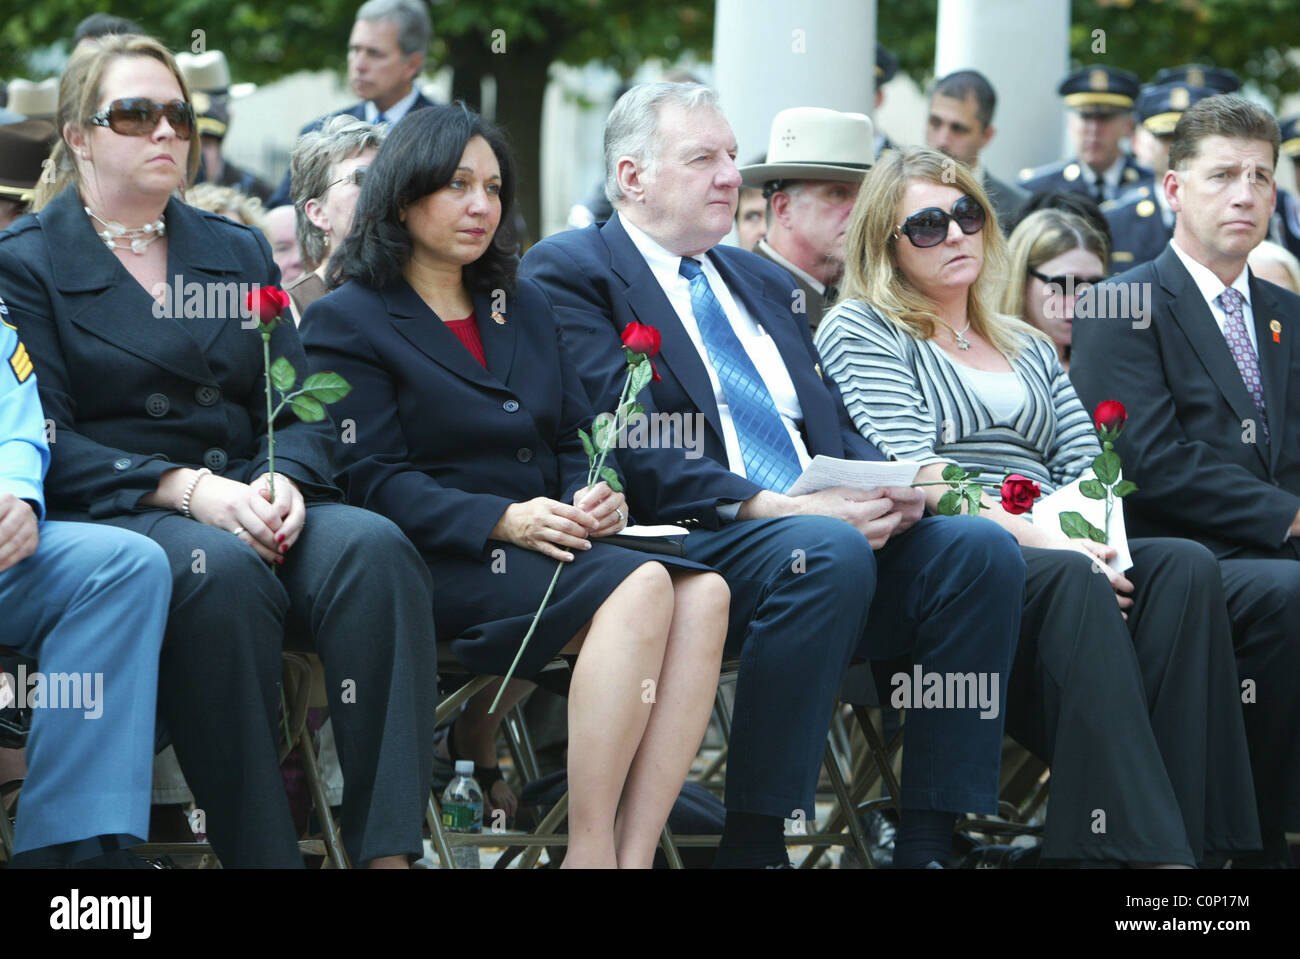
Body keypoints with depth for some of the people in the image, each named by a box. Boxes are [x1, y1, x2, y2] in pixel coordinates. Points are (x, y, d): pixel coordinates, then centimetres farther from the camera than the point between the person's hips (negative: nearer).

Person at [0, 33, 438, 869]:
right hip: (110, 513, -4)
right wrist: (189, 491, -19)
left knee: (372, 546, -28)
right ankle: (260, 852, -34)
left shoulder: (238, 252, 21)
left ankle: (389, 847, -37)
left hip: (243, 498, 5)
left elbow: (301, 409, 13)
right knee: (223, 570, -38)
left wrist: (283, 480, -12)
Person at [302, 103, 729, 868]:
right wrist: (502, 519, -19)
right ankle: (590, 848, -34)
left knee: (705, 592, -26)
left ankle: (634, 853, -35)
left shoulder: (525, 307, 25)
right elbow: (377, 481, -6)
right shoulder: (349, 321, 4)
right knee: (641, 587, -33)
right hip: (446, 566, -6)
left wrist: (596, 496, -2)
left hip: (555, 548, 6)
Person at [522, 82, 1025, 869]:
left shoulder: (763, 281, 29)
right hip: (690, 541, -7)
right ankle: (753, 846, -28)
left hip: (835, 526, 7)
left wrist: (889, 485, -2)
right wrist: (782, 509, -19)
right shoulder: (571, 271, 4)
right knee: (827, 553, -36)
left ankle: (929, 844, -20)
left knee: (979, 547, -19)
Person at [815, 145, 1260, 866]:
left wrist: (1084, 530, -8)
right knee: (1071, 581, -36)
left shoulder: (1028, 348, 29)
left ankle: (1194, 837, -39)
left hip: (1054, 551, 5)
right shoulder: (859, 332, 10)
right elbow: (918, 470, -6)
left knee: (1185, 565, -25)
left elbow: (1090, 468, 17)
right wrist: (1033, 537, -18)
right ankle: (1138, 845, -45)